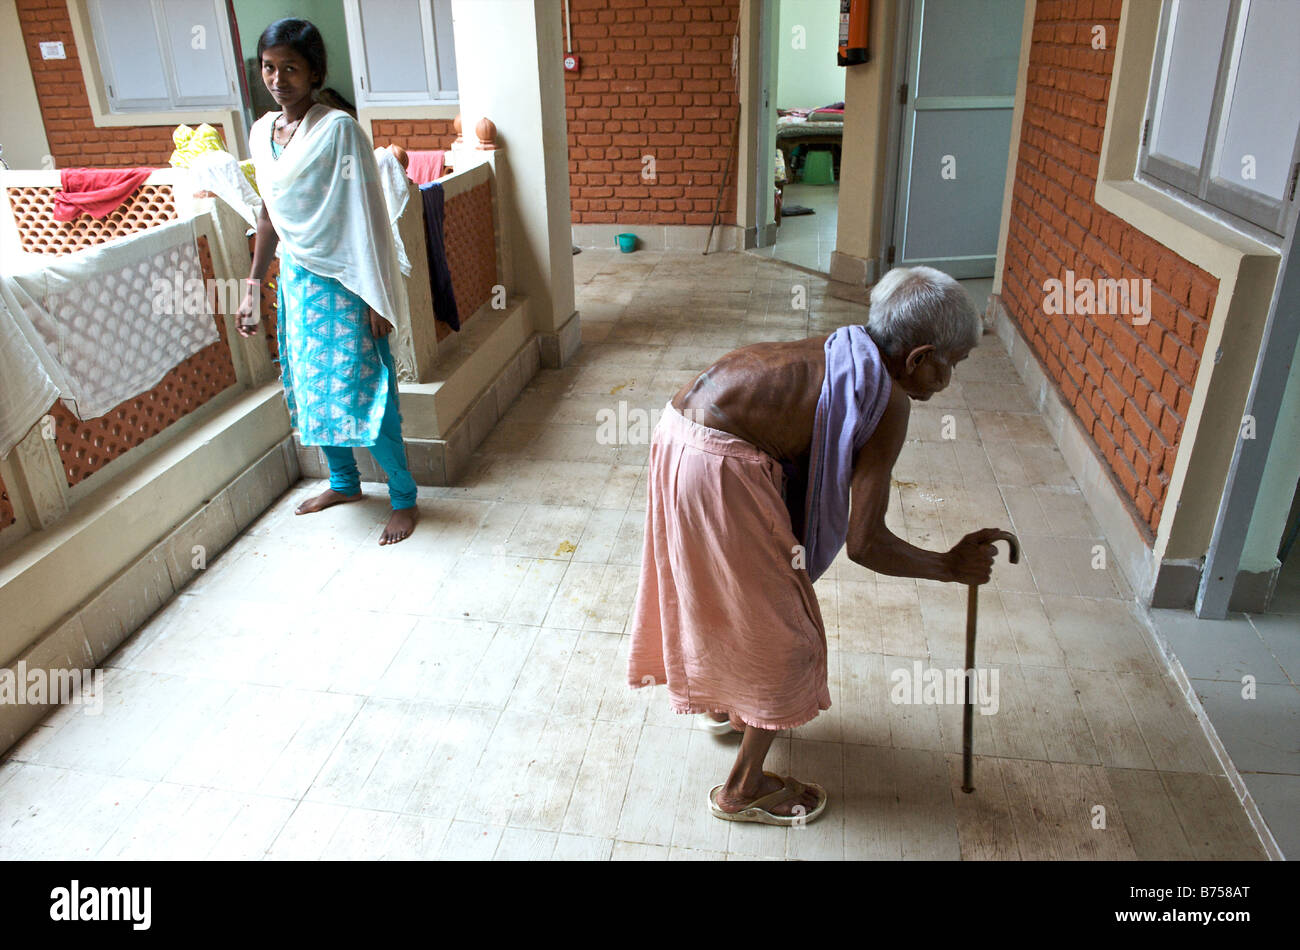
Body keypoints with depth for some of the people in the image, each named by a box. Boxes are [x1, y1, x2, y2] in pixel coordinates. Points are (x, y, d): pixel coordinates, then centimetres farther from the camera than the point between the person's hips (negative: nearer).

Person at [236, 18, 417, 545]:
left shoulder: (338, 130, -15)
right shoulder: (261, 132, 7)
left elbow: (367, 217, -16)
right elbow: (269, 213, 15)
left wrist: (376, 298, -19)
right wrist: (253, 287, 16)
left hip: (340, 283, -7)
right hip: (294, 278, 7)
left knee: (361, 392, -5)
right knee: (309, 389, 16)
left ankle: (404, 498, 11)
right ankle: (344, 481, 35)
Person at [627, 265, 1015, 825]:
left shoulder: (843, 351, 17)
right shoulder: (888, 401, -8)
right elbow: (864, 544, -8)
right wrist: (952, 566, 8)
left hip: (678, 431, 9)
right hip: (719, 469, -9)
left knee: (718, 587, 32)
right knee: (780, 631, 11)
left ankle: (719, 700, 57)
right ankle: (743, 789, 28)